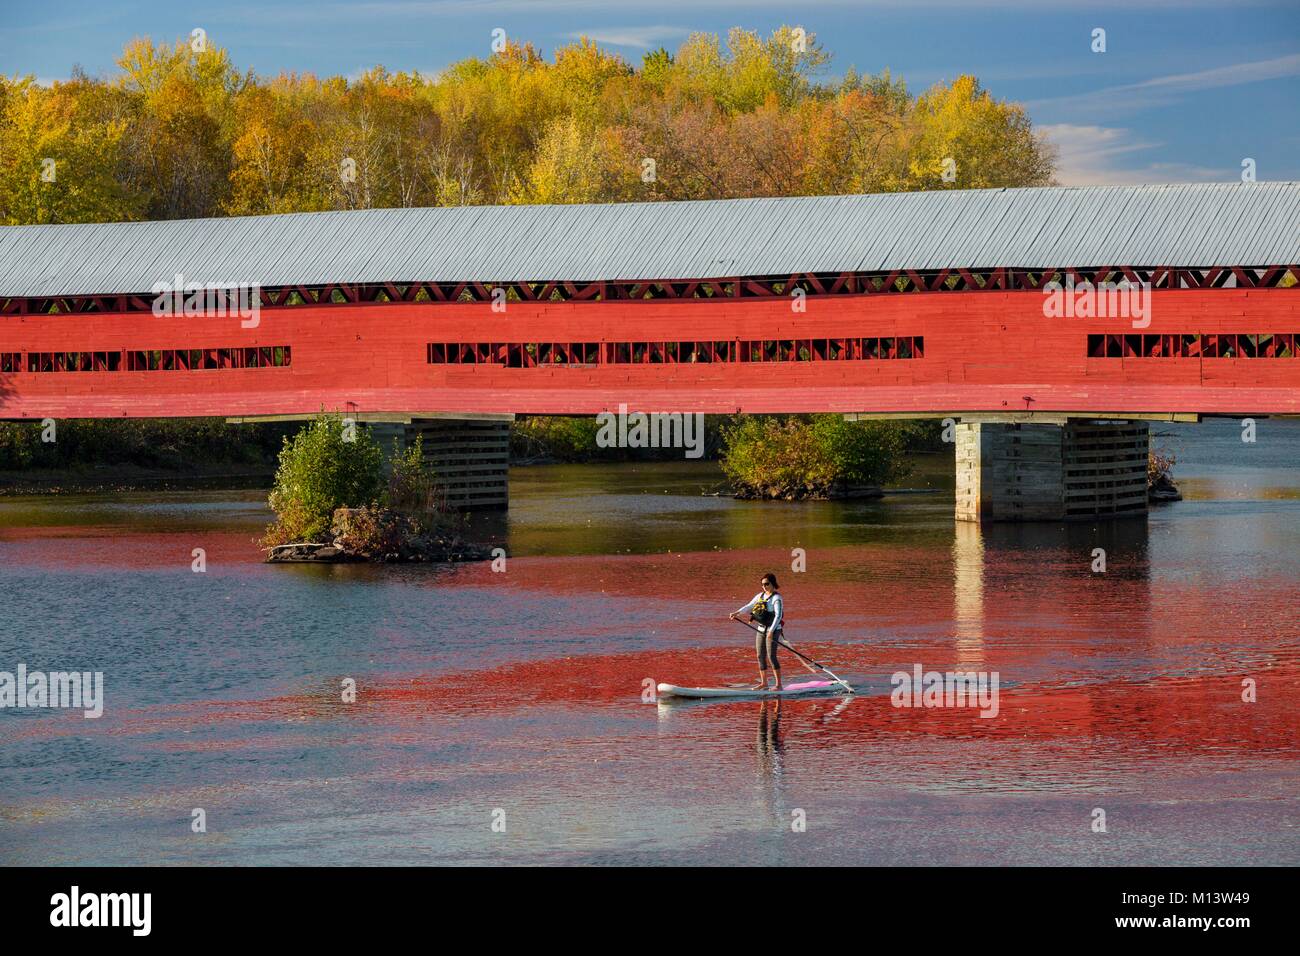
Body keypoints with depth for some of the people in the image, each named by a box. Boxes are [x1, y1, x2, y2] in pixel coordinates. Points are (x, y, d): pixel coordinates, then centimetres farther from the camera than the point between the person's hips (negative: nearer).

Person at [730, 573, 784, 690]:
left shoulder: (776, 598, -13)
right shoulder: (760, 596, 10)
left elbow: (778, 615, -21)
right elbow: (749, 606, 13)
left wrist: (771, 631, -31)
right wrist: (737, 613, -4)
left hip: (773, 630, -8)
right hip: (761, 629, 8)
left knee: (771, 656, -13)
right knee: (761, 656, 9)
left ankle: (778, 684, -10)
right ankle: (763, 683, 18)